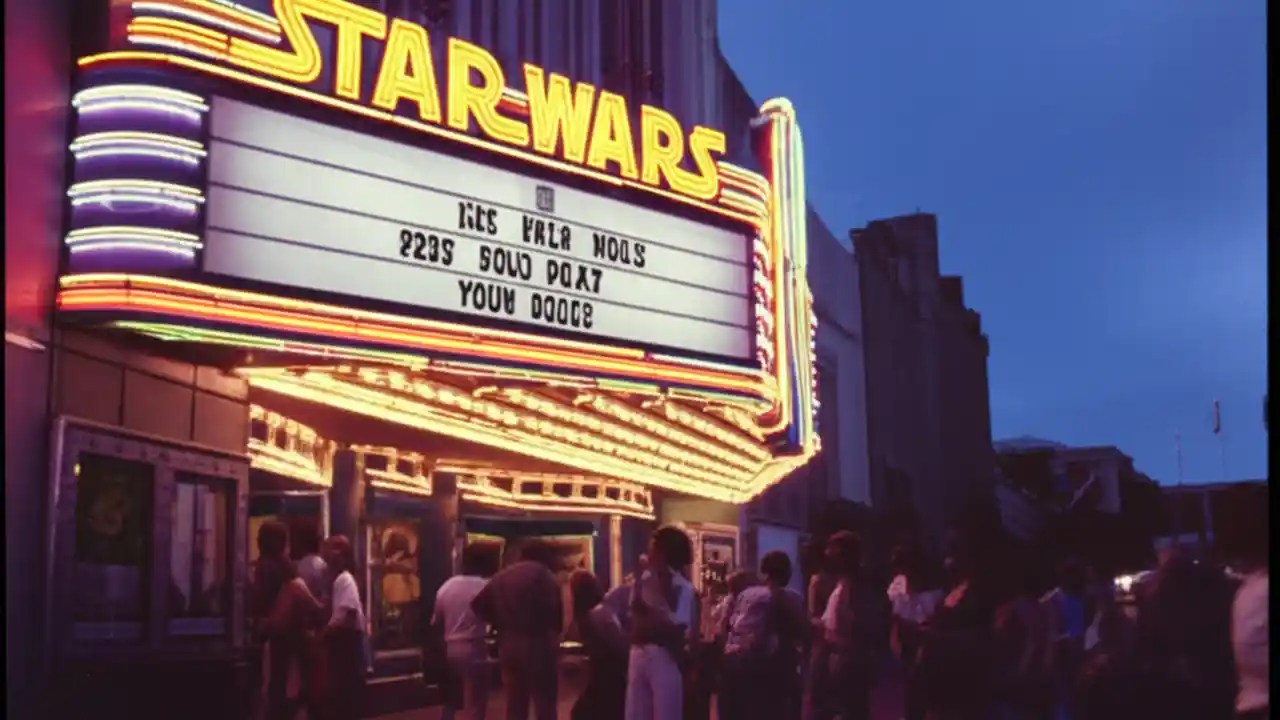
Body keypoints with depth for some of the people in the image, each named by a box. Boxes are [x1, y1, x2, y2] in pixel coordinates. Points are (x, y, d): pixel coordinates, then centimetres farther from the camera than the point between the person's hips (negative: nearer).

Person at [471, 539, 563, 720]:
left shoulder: (501, 576, 14)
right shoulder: (542, 574, -6)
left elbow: (479, 604, 11)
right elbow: (555, 608, -15)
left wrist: (502, 624, 16)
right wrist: (554, 632, 3)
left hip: (508, 647, 6)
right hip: (538, 647, -6)